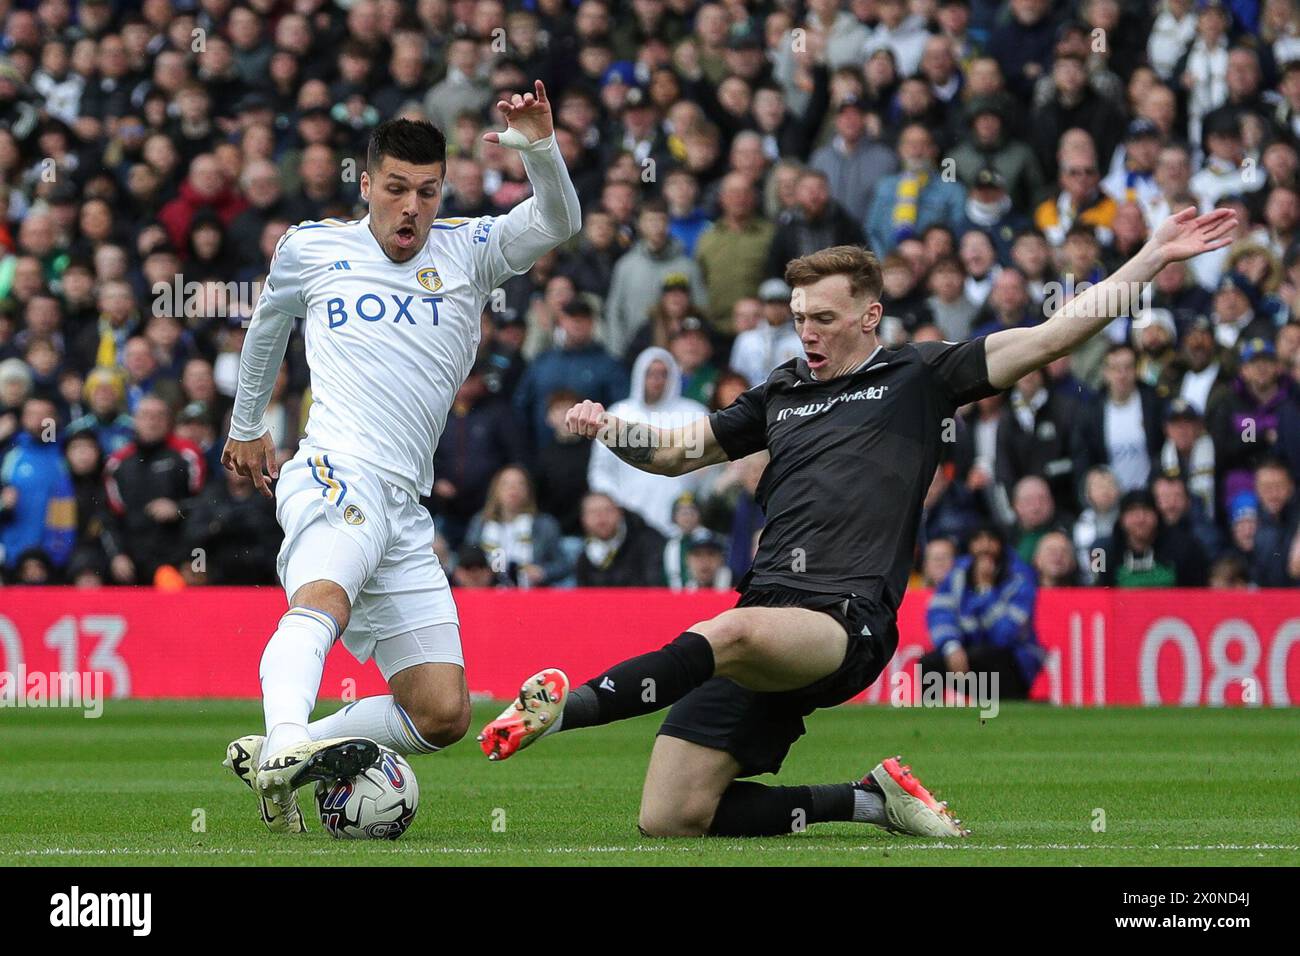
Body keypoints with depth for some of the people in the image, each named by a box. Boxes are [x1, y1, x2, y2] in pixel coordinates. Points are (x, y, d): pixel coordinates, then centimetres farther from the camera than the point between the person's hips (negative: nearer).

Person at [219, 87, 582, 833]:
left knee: (444, 715, -3)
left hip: (406, 511, 4)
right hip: (337, 473, -4)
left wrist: (541, 150, -21)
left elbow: (558, 224, -2)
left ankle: (273, 759, 6)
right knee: (323, 599, -39)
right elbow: (269, 323, 31)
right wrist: (246, 424, 42)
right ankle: (287, 743, -62)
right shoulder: (312, 248, 12)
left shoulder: (467, 251, 14)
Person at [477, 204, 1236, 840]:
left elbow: (1052, 336, 7)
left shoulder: (918, 377, 11)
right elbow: (676, 451, 33)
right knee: (670, 819, -7)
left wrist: (1154, 257, 1)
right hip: (767, 618, 7)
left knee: (738, 633, -42)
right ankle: (870, 800, 7)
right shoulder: (782, 395, 26)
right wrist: (612, 430, 12)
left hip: (848, 625, -6)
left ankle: (566, 708, -43)